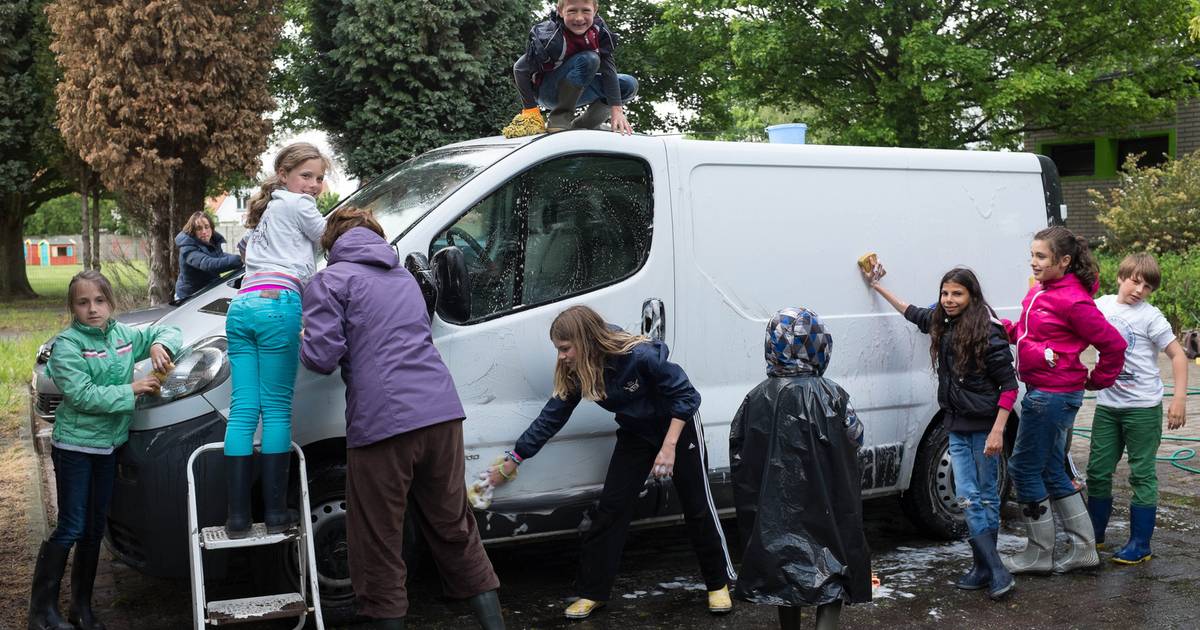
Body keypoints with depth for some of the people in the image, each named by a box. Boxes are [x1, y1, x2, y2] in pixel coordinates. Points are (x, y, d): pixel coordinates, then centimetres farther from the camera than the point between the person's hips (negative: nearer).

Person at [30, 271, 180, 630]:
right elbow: (82, 395, -21)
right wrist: (131, 391, -18)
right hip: (75, 446, -6)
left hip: (108, 445, 6)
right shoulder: (67, 344, -12)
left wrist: (159, 346, -7)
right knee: (71, 529, -6)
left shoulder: (123, 335, 4)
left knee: (94, 529, 13)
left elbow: (168, 332, 15)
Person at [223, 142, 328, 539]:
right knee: (277, 408, -5)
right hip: (278, 303, -7)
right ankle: (275, 513, -4)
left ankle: (237, 516, -3)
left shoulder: (265, 211, 31)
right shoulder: (297, 205, 7)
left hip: (242, 305, 7)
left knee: (243, 410, 0)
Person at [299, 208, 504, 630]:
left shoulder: (329, 282, 3)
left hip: (382, 423, -6)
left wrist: (305, 343, 14)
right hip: (442, 412, 6)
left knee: (379, 547, 7)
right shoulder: (404, 277, 24)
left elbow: (322, 357, -7)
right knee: (455, 531, 17)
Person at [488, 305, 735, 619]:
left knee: (698, 507, 4)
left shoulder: (640, 356, -34)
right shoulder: (577, 373, -17)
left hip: (679, 428, -5)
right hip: (635, 434, 5)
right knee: (610, 507, -4)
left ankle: (719, 583, 22)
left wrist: (669, 446, -30)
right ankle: (593, 592, 4)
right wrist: (512, 461, -7)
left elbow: (686, 394, -26)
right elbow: (551, 417, -9)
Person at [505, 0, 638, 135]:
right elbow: (520, 69, -25)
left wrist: (616, 110, -29)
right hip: (547, 92, -6)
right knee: (588, 60, -30)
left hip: (577, 91, 6)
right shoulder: (548, 37, -30)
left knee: (629, 85, -7)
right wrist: (530, 111, -26)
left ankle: (581, 125, -2)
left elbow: (608, 68, -20)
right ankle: (559, 118, -21)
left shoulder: (599, 31, -17)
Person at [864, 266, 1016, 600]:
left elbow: (1009, 385, -14)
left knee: (986, 495, 4)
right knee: (967, 497, -1)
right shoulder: (941, 324, 6)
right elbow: (912, 312, 27)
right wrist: (877, 285, 34)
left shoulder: (988, 333, -15)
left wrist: (998, 431, -19)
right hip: (957, 427, 6)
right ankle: (995, 572, 2)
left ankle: (985, 569, 11)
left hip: (985, 426, -6)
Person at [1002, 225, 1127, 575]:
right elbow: (1028, 333, 21)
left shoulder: (1073, 301, -19)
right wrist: (1003, 328, 3)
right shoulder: (1039, 291, 9)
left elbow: (1113, 344, -16)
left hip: (1054, 396, -10)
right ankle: (1083, 548, 25)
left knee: (1024, 467, -1)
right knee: (1051, 471, 16)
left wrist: (1098, 380, -4)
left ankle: (1039, 553, 12)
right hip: (1040, 392, 10)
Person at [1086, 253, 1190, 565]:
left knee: (1142, 475, 2)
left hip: (1142, 407, -5)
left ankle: (1140, 545, 9)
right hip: (1107, 405, 5)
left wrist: (1179, 399, -17)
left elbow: (1178, 355, -9)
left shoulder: (1150, 316, -9)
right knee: (1098, 471, 10)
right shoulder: (1102, 305, 4)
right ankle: (1095, 535, 26)